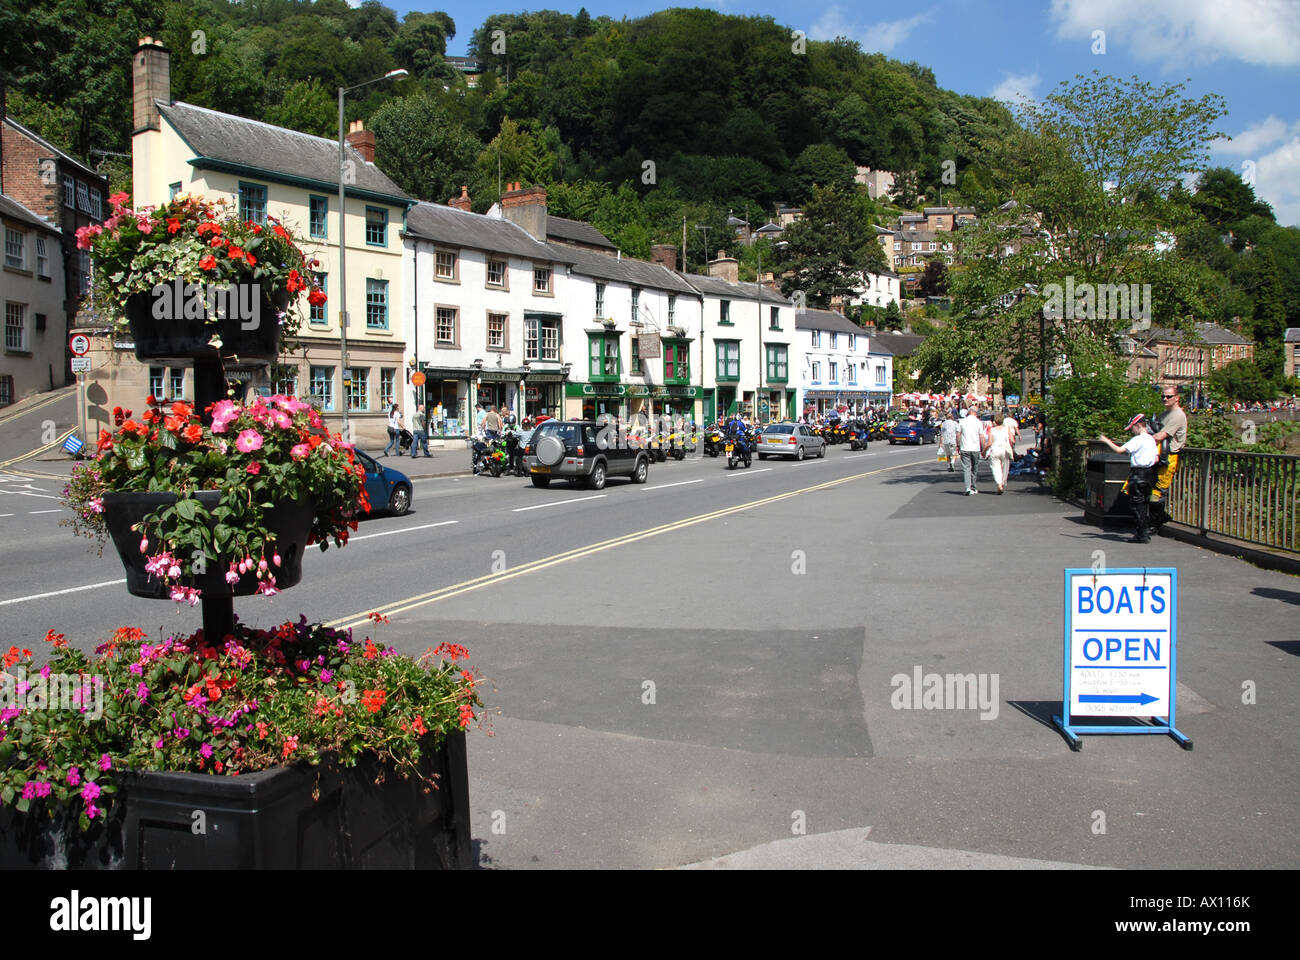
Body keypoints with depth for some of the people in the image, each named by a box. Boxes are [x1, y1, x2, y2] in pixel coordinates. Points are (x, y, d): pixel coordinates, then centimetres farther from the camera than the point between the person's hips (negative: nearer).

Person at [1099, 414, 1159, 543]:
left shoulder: (1138, 440, -14)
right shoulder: (1151, 439, 12)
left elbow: (1119, 450, -19)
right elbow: (1156, 458, 12)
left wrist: (1106, 441, -8)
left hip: (1138, 475, -9)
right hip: (1149, 473, 9)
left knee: (1137, 504, -4)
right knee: (1144, 503, 15)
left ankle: (1142, 535, -4)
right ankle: (1145, 531, 19)